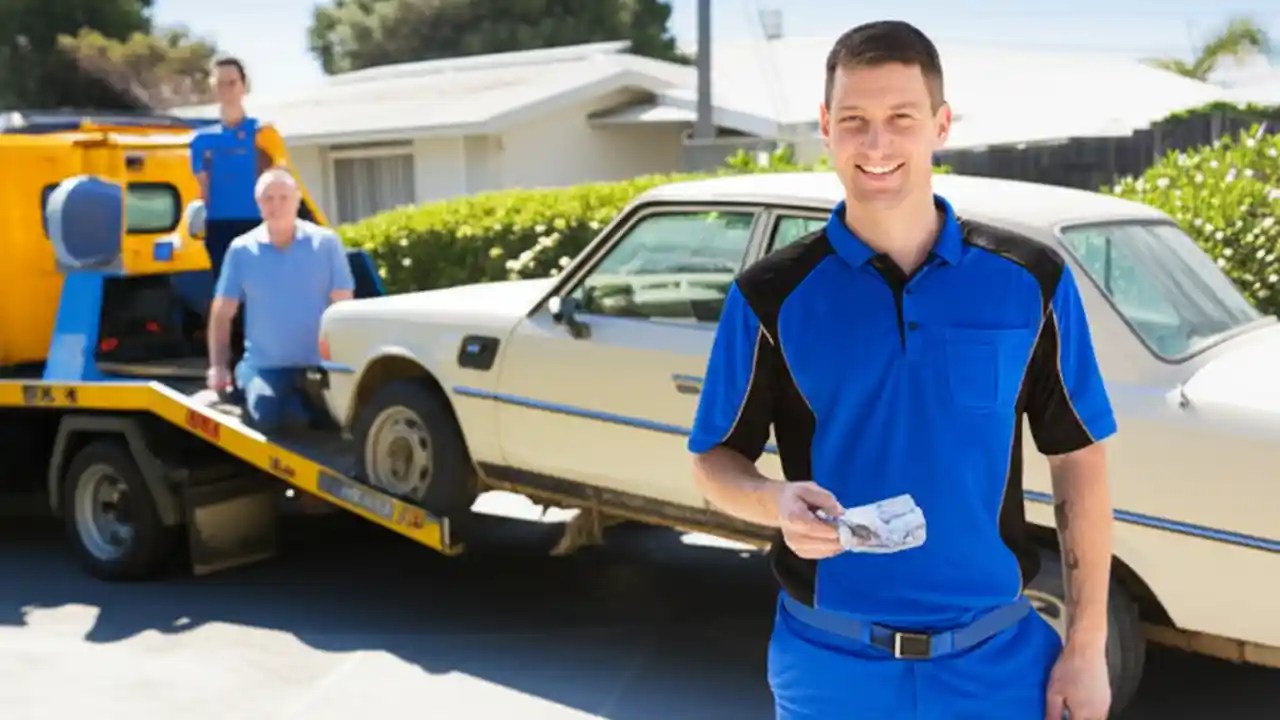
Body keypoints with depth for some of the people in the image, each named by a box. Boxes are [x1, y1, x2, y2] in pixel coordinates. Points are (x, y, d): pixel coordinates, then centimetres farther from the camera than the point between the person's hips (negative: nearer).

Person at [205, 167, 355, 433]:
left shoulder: (326, 242, -2)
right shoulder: (241, 249, -1)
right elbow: (222, 313, 5)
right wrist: (218, 366, -1)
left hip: (318, 364, 1)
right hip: (264, 365, -1)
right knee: (266, 419, -23)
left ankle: (300, 401, 20)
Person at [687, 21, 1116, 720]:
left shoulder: (1030, 281, -4)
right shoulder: (771, 295, -6)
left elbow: (1079, 460, 3)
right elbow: (715, 459, 0)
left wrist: (1086, 645, 0)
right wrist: (778, 502, -22)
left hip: (999, 659, 1)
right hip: (831, 664, 0)